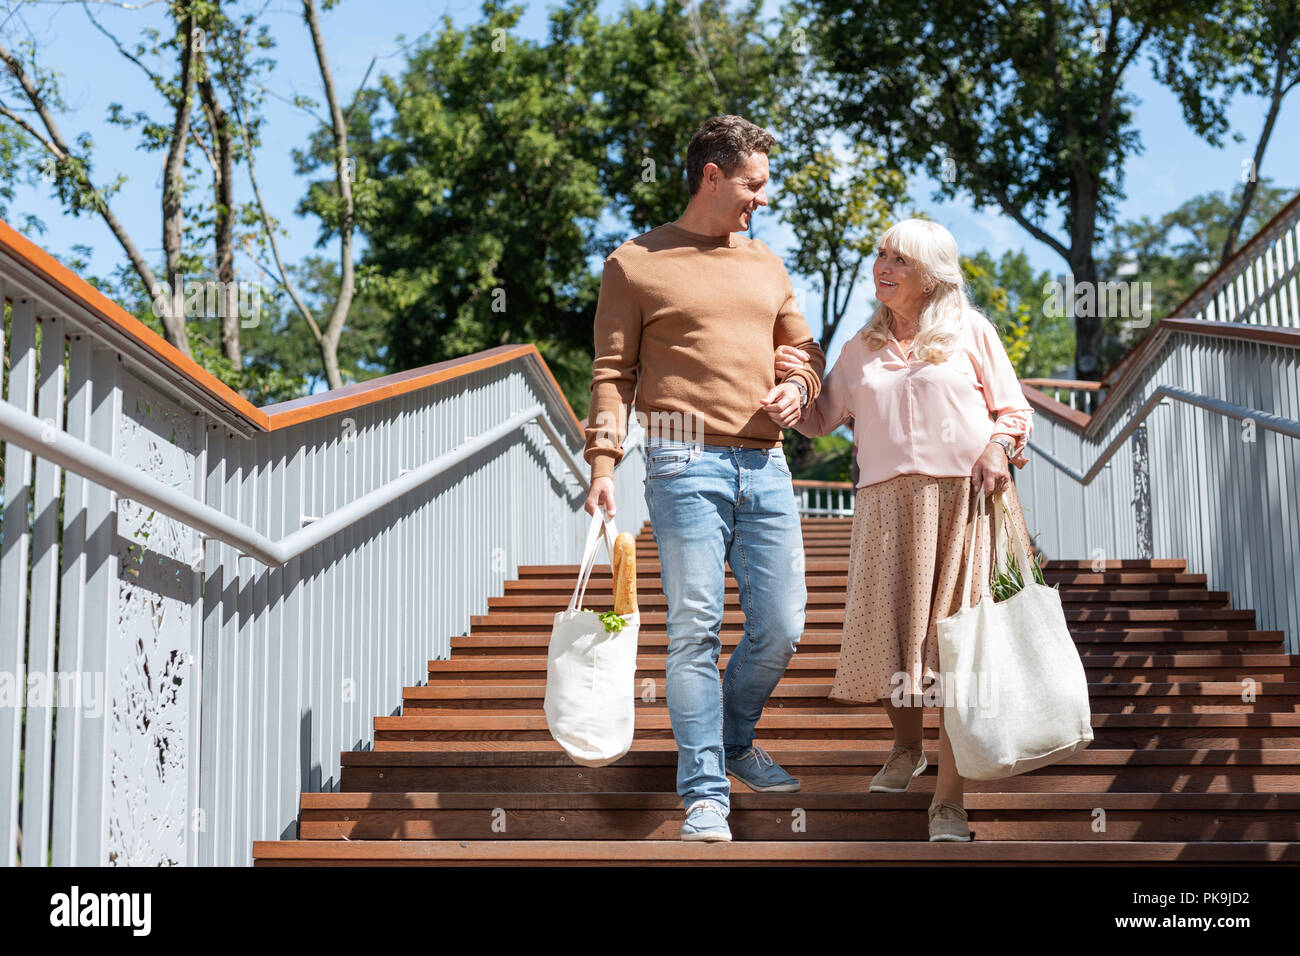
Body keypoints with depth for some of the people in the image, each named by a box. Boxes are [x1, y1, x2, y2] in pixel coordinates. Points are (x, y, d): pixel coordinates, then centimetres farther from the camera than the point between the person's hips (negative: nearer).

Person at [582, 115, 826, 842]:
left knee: (782, 628, 5)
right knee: (696, 628, -6)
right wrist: (603, 466, -9)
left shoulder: (765, 263, 20)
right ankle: (704, 792, 2)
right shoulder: (635, 264, 4)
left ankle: (735, 741, 30)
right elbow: (613, 373, 1)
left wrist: (798, 388, 3)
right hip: (686, 465, -5)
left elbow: (807, 349, 26)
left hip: (765, 466, 5)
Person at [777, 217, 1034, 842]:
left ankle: (948, 800, -1)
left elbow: (1013, 410, 10)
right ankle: (906, 748, 29)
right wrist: (791, 382, 0)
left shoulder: (970, 331, 10)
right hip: (887, 504, 3)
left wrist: (998, 447, -10)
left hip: (963, 502, -2)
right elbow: (820, 421, 18)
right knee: (888, 634, 0)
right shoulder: (861, 349, 18)